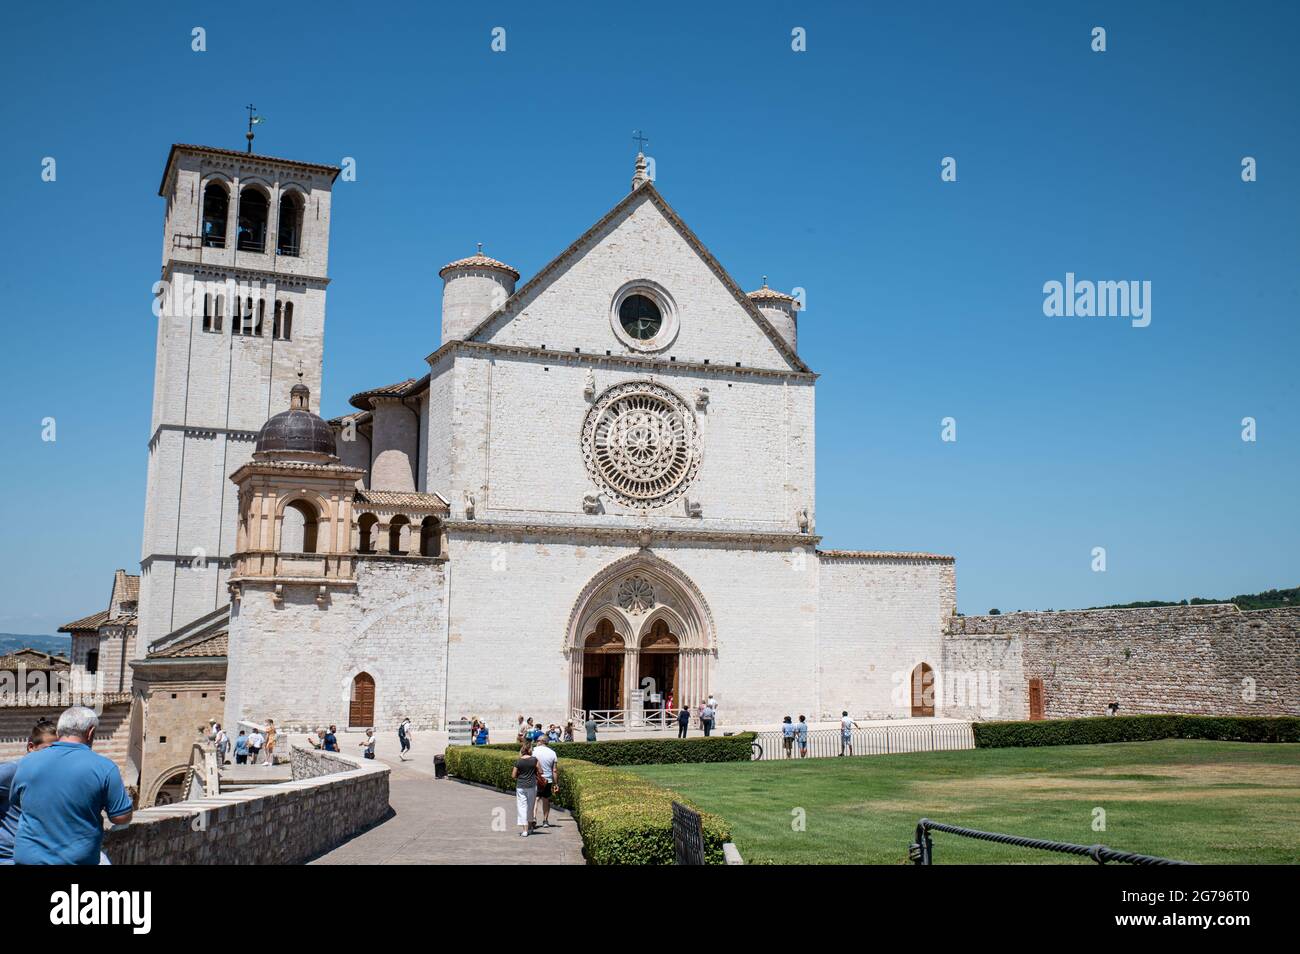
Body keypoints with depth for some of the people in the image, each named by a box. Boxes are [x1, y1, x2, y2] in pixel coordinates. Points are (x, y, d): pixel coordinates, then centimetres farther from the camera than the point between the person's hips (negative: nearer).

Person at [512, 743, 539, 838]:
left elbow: (513, 776, -3)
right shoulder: (534, 760, -6)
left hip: (520, 786, -1)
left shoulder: (518, 761, -6)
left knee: (522, 807, 2)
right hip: (532, 786, 1)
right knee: (530, 807, 17)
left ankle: (525, 830, -4)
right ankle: (530, 826, 31)